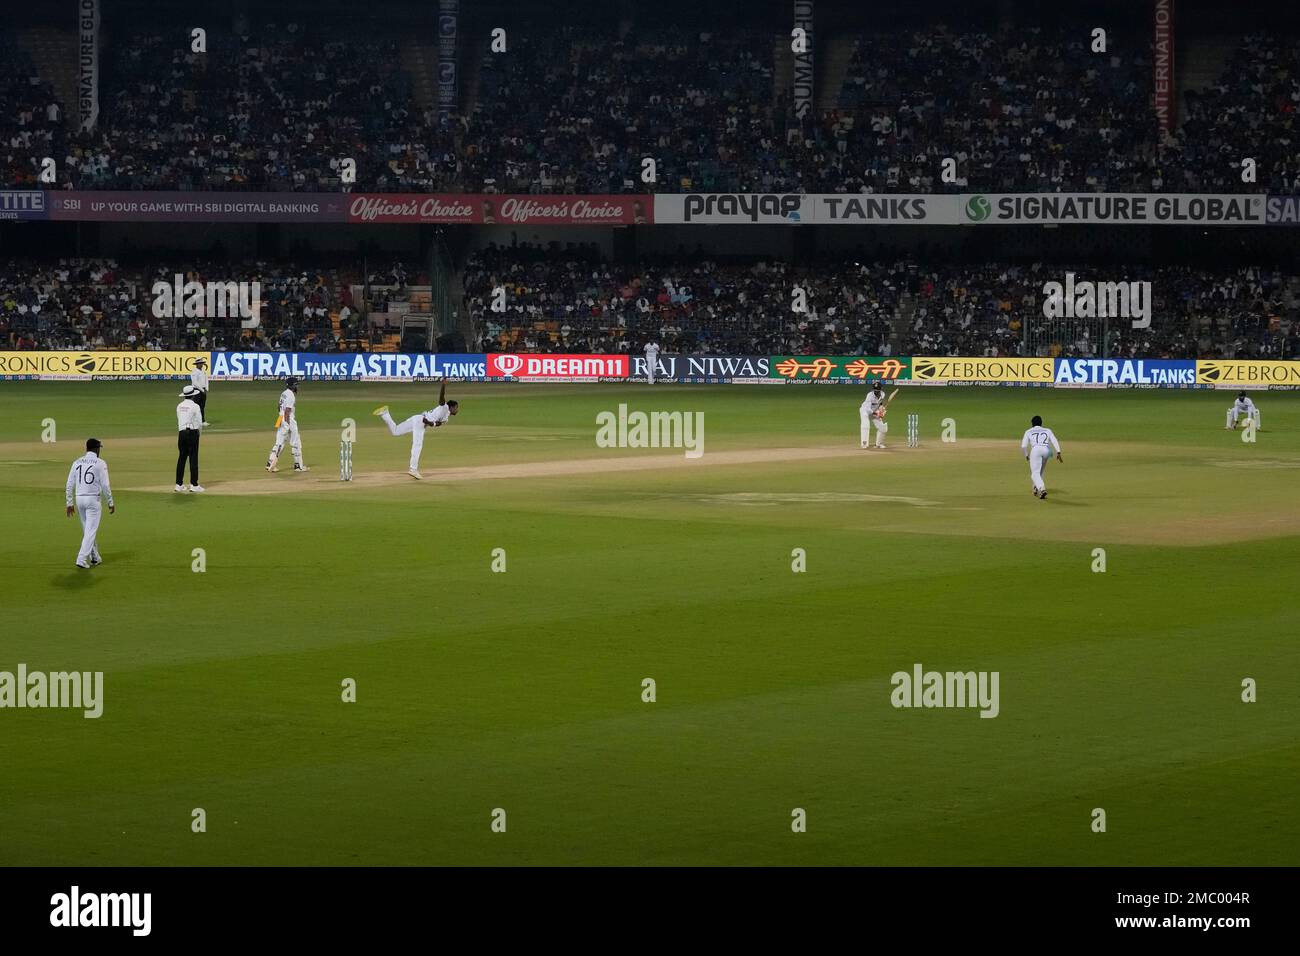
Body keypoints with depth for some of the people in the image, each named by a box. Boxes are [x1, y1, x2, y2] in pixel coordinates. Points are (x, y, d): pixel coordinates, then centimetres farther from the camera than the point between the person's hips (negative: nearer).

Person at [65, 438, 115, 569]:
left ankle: (95, 557, 27)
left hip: (79, 499, 5)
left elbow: (69, 485, 5)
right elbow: (105, 485, -10)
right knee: (91, 531, -4)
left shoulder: (77, 462, 7)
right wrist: (110, 502, -1)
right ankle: (81, 559, -15)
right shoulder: (100, 463, -7)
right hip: (93, 499, -5)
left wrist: (70, 503, 11)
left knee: (88, 530, 18)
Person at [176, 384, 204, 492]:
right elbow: (199, 422, -8)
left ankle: (179, 484, 9)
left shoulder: (179, 406, 9)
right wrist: (199, 432, 11)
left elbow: (179, 422, 13)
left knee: (182, 458, 9)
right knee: (193, 458, -3)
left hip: (181, 433, 5)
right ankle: (194, 484, -4)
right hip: (192, 432, -5)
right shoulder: (194, 406, -8)